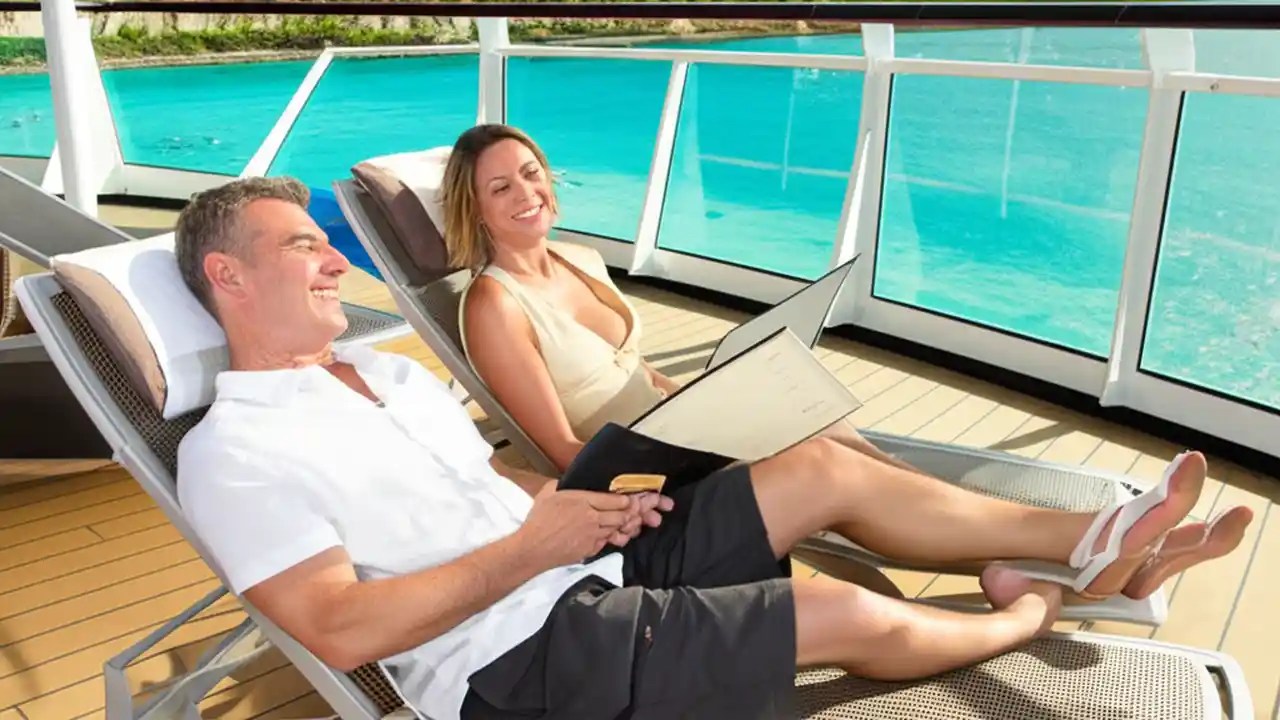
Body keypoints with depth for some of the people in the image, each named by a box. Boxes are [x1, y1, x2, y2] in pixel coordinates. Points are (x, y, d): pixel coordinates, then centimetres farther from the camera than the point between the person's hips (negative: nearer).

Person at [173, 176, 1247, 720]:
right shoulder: (234, 452, -11)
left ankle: (1091, 542, 11)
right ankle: (1032, 614, 18)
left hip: (576, 565, 9)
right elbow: (343, 632, -21)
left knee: (827, 470, -2)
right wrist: (532, 544, -17)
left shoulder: (383, 366, 15)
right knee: (853, 616, -14)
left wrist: (577, 503, -2)